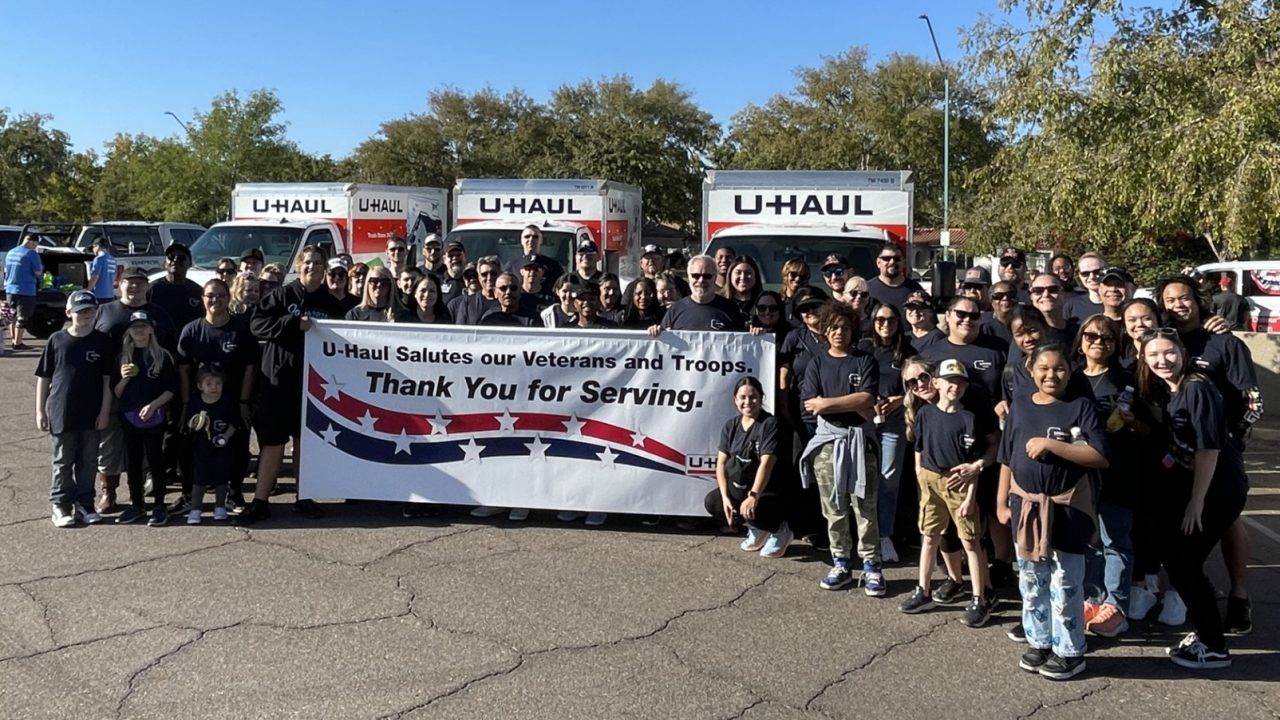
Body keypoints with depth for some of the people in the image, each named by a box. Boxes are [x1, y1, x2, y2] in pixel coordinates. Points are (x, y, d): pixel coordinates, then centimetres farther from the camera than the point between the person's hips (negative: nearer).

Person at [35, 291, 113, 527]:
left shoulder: (102, 341, -1)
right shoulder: (57, 340, -2)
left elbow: (108, 379, 0)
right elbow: (43, 378, 3)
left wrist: (104, 411, -4)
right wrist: (40, 411, 0)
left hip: (91, 415, 1)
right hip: (60, 413, -1)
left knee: (88, 462, 10)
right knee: (62, 462, 10)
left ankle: (84, 504, 22)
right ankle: (60, 505, 20)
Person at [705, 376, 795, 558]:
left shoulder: (771, 424, -14)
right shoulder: (731, 426, 3)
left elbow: (766, 464, -25)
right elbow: (721, 463, -1)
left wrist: (753, 496, -36)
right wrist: (725, 496, -14)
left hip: (769, 493, -6)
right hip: (739, 488, 6)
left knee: (750, 510, -33)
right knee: (712, 502, -15)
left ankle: (781, 531, 1)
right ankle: (757, 529, 8)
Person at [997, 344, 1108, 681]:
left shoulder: (1080, 406, -7)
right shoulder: (1020, 405, 5)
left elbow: (1100, 457, -17)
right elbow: (1007, 459, 9)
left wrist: (1050, 444, -21)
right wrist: (1002, 501, 7)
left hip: (1067, 507, -4)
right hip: (1025, 504, 4)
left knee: (1065, 584, 4)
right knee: (1031, 581, 13)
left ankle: (1069, 651, 19)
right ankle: (1039, 642, 29)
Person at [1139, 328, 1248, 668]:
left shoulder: (1198, 389, -19)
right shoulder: (1164, 391, 7)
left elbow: (1209, 448, -21)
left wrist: (1196, 501, -18)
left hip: (1218, 489, -8)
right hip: (1191, 485, 9)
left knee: (1184, 564, -4)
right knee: (1175, 558, 12)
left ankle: (1214, 648, 11)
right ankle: (1204, 632, 28)